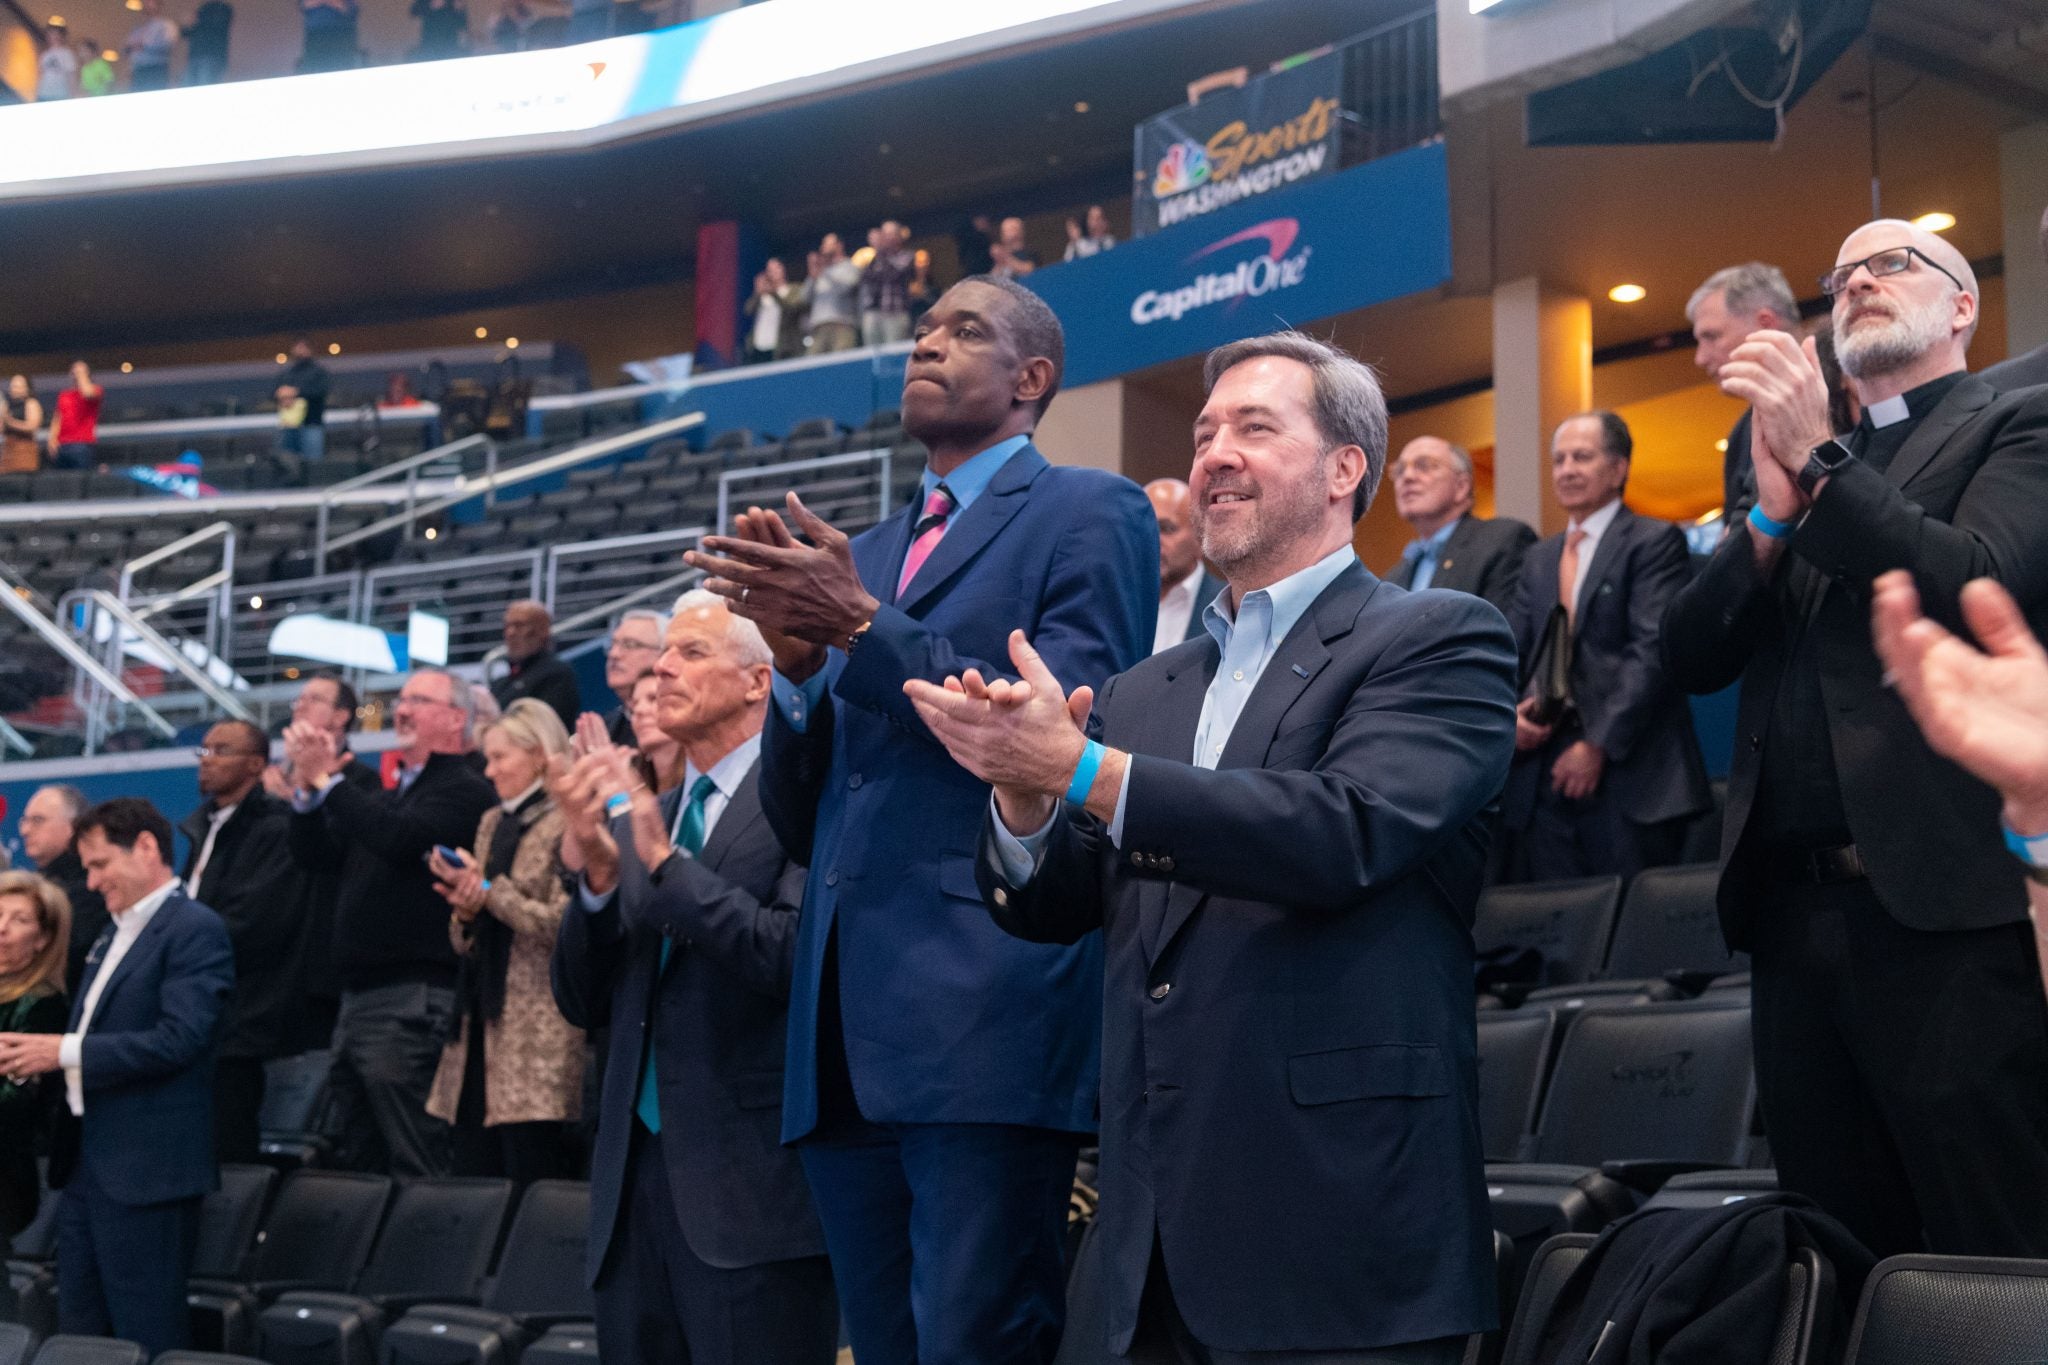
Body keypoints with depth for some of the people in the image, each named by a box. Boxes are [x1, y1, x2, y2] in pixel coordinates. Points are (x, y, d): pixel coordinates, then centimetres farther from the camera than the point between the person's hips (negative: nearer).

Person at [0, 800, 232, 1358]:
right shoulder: (115, 935, 19)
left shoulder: (196, 929, -11)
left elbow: (178, 1040, -21)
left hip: (146, 1170, -9)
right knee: (77, 1336, 12)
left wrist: (65, 1051, -19)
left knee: (146, 1341, -4)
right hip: (86, 1165, 9)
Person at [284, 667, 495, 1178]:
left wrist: (327, 778, -11)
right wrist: (307, 784, 0)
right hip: (358, 997, 9)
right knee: (362, 1165, 11)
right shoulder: (383, 797, 23)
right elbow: (312, 853, 17)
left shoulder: (466, 790, -5)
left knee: (415, 1165, -10)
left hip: (412, 1001, -9)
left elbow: (400, 839, -20)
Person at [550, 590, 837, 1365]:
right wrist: (597, 873, -5)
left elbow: (794, 955, -18)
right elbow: (583, 1001, 11)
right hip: (637, 1176, 7)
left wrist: (662, 861, -20)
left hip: (753, 1183, -7)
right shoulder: (643, 815, 16)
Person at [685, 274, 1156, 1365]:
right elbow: (797, 821, 18)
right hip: (846, 1030, 7)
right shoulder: (861, 557, 23)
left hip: (989, 1020, -7)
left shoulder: (1090, 512, 3)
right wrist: (797, 656, 0)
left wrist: (860, 630, -13)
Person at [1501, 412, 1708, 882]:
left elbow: (1653, 650, -10)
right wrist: (1508, 714, -4)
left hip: (1627, 776, -5)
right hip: (1544, 779, 6)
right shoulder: (1538, 560, 22)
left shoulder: (1655, 543, 1)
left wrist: (1600, 744, -16)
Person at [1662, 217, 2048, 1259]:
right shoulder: (1804, 466, 22)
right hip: (1792, 914, 6)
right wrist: (1772, 513, -3)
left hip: (1949, 911, -6)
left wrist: (1818, 460, -11)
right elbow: (1690, 657, 11)